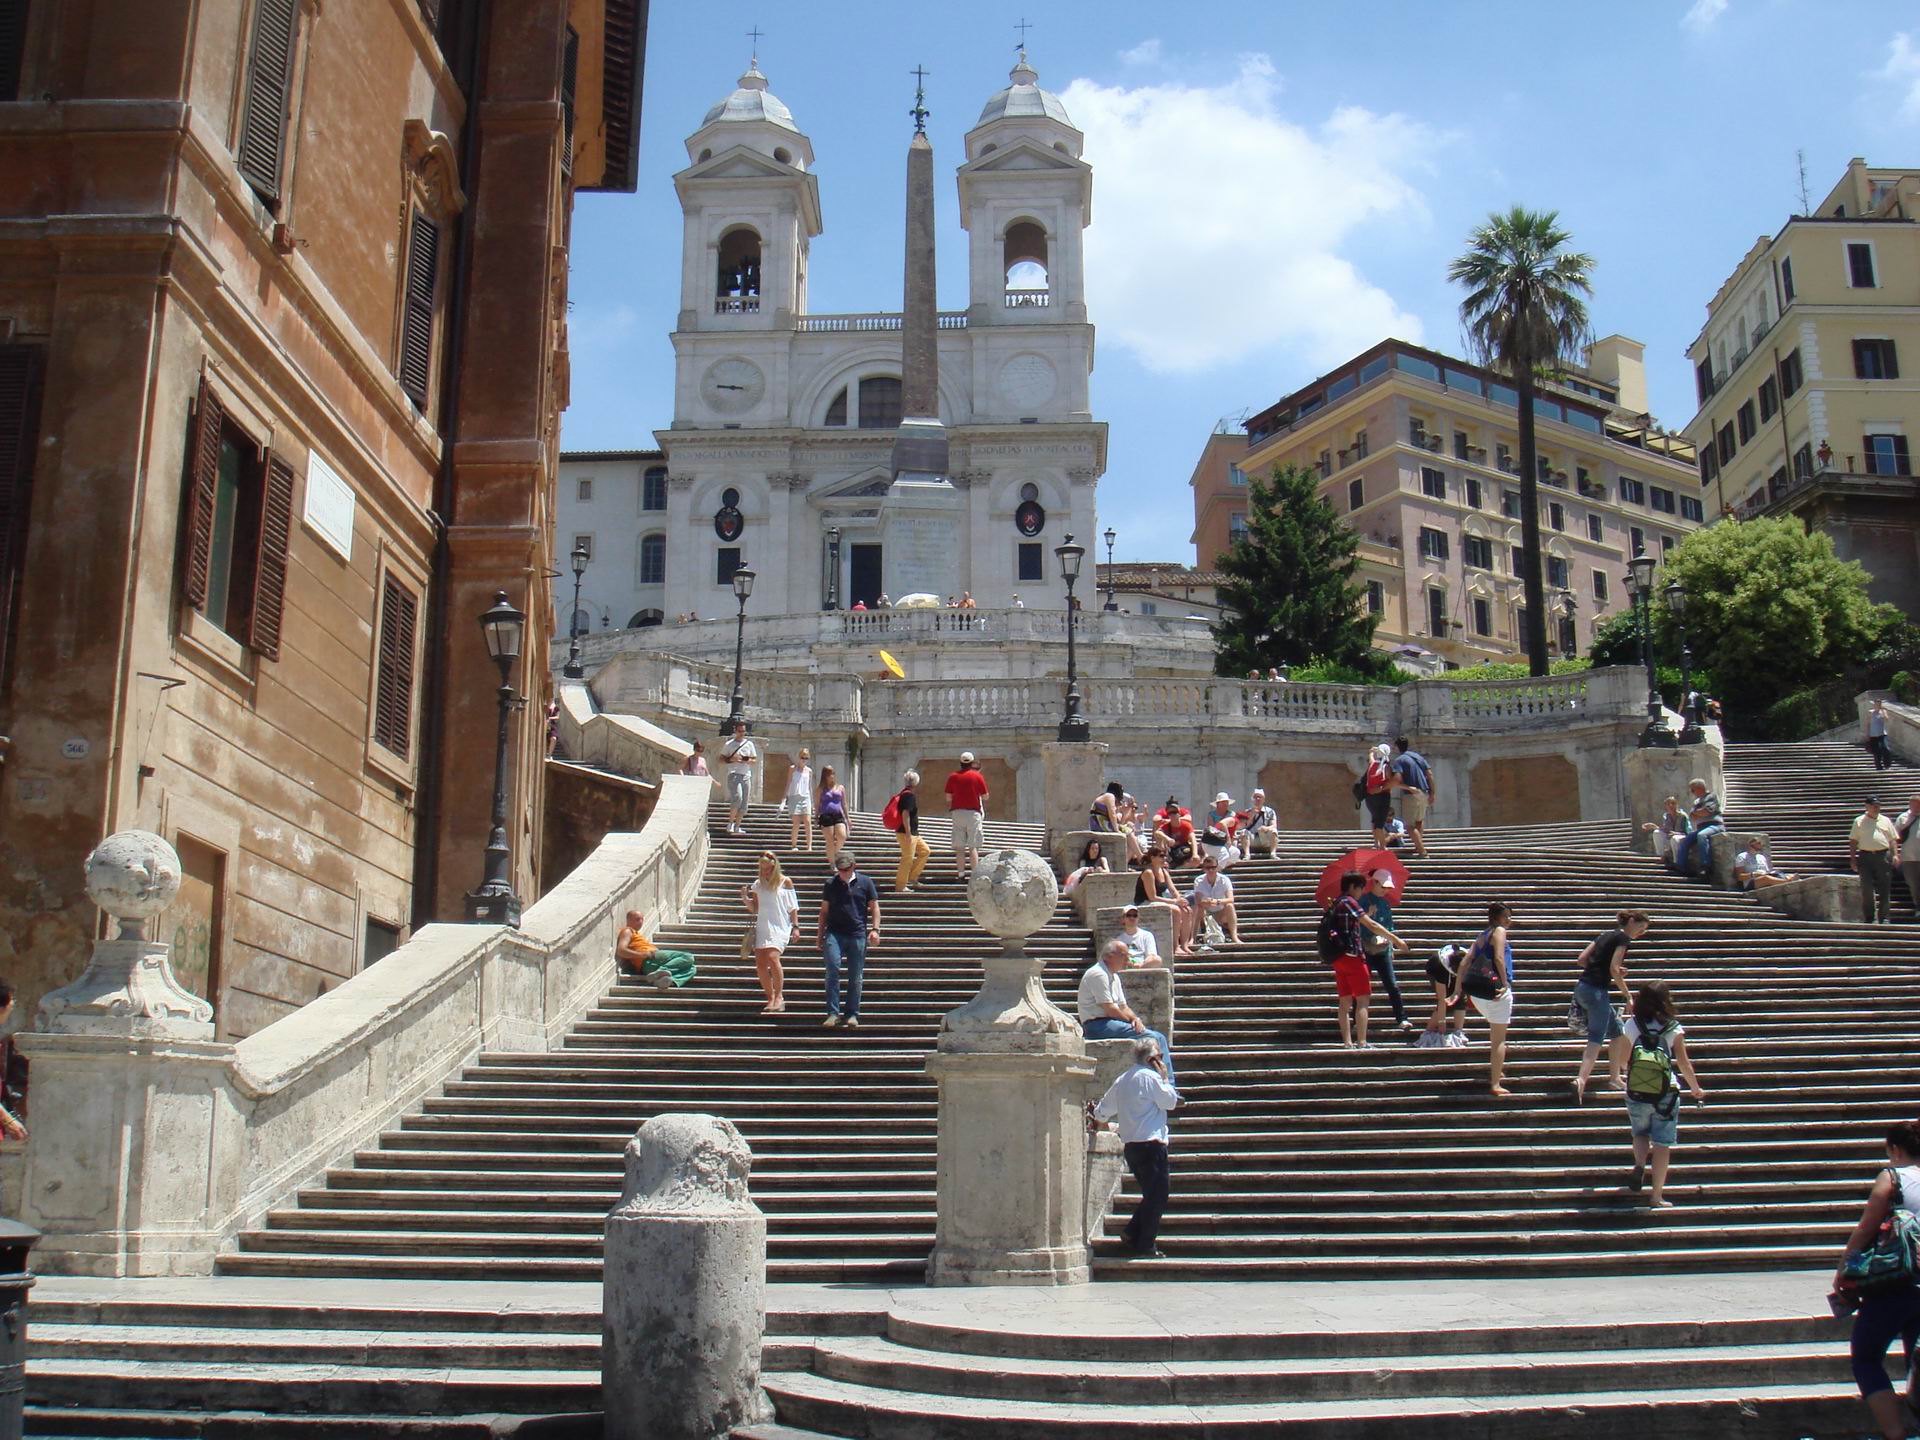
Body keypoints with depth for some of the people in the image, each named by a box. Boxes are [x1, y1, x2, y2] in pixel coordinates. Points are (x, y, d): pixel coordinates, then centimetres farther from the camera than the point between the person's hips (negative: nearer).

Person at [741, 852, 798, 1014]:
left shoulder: (785, 882, 0)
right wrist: (745, 899, -2)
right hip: (762, 928, 5)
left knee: (772, 957, -24)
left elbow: (793, 907, 3)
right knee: (760, 965, -2)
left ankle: (779, 996, -13)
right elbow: (754, 909, 16)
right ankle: (771, 999, 13)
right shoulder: (758, 884, 10)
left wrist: (795, 927, -3)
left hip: (780, 927, -5)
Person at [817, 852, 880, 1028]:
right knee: (833, 969, -16)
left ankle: (852, 1014, 12)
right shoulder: (831, 884, 10)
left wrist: (875, 929, -2)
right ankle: (833, 1013, -12)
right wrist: (820, 933, 13)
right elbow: (824, 910, 16)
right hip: (834, 933, 0)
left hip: (858, 935, 0)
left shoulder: (865, 883, 7)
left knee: (855, 977, 3)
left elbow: (874, 908, 9)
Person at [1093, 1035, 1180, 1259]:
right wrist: (1165, 1077, 3)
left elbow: (1103, 1110, 21)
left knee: (1152, 1194, 18)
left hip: (1129, 1146, 9)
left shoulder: (1122, 1080, 16)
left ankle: (1131, 1234, 11)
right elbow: (1170, 1101, -8)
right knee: (1157, 1196, -3)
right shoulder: (1149, 1077, -9)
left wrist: (1098, 1115, 42)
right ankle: (1146, 1246, -4)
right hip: (1150, 1144, -9)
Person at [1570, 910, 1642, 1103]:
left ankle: (1615, 1076, 23)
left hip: (1582, 986, 9)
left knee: (1617, 1031, 20)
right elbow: (1614, 970, -15)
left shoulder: (1604, 934, 18)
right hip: (1596, 991, -9)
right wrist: (1628, 997, -9)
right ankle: (1581, 1079, -24)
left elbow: (1581, 960, 15)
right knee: (1597, 1038, -9)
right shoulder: (1623, 939, -6)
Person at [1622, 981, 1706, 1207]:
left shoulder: (1631, 1025, -3)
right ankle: (1657, 1195, 7)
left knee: (1640, 1133, 23)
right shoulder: (1673, 1028, -6)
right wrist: (1696, 1089, 14)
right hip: (1666, 1093, -1)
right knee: (1662, 1144, 7)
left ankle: (1639, 1165, -5)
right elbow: (1683, 1063, -2)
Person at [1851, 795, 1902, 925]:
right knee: (1867, 889, -3)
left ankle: (1884, 917, 8)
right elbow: (1853, 841, 7)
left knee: (1885, 888, 1)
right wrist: (1852, 859, 0)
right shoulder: (1859, 821, 8)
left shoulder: (1886, 821, 14)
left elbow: (1893, 839, 13)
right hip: (1865, 856, -1)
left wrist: (1895, 855, -2)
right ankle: (1870, 917, 4)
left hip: (1883, 856, 1)